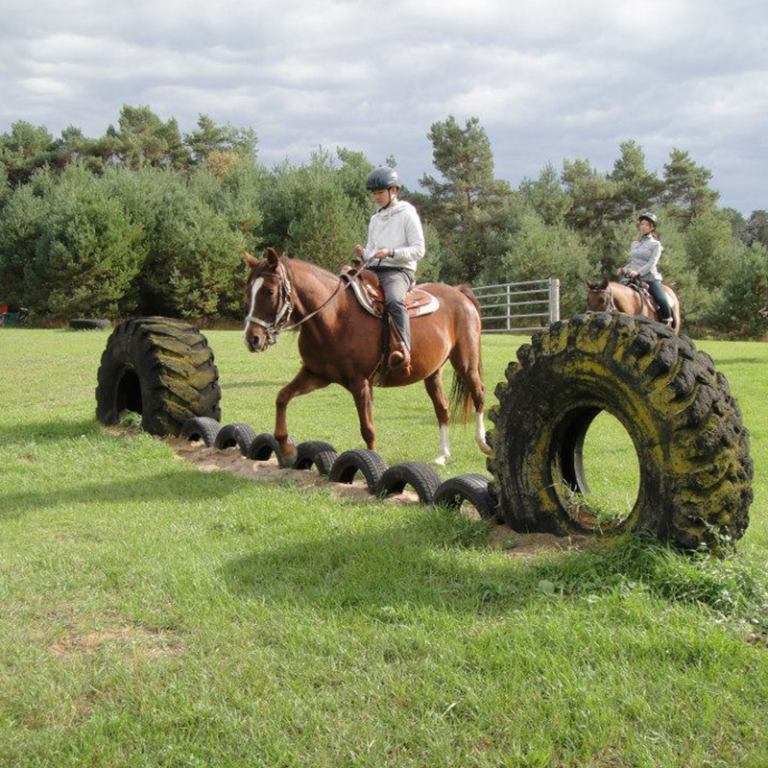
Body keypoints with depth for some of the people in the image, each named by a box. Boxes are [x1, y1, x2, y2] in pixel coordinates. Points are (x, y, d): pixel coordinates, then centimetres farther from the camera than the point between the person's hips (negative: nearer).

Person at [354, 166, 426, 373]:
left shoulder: (407, 215, 2)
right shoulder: (374, 219, 22)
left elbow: (418, 250, -4)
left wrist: (391, 253, -18)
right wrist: (363, 255, 3)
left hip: (399, 270, -7)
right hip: (373, 271, 7)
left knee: (394, 301, -37)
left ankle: (404, 350, -51)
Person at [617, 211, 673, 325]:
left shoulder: (655, 244, 1)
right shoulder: (635, 243, 17)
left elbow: (652, 263, -12)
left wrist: (638, 272, -26)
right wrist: (624, 269, -1)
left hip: (650, 278, -5)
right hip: (633, 279, 5)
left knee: (663, 301, -22)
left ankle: (668, 326, -7)